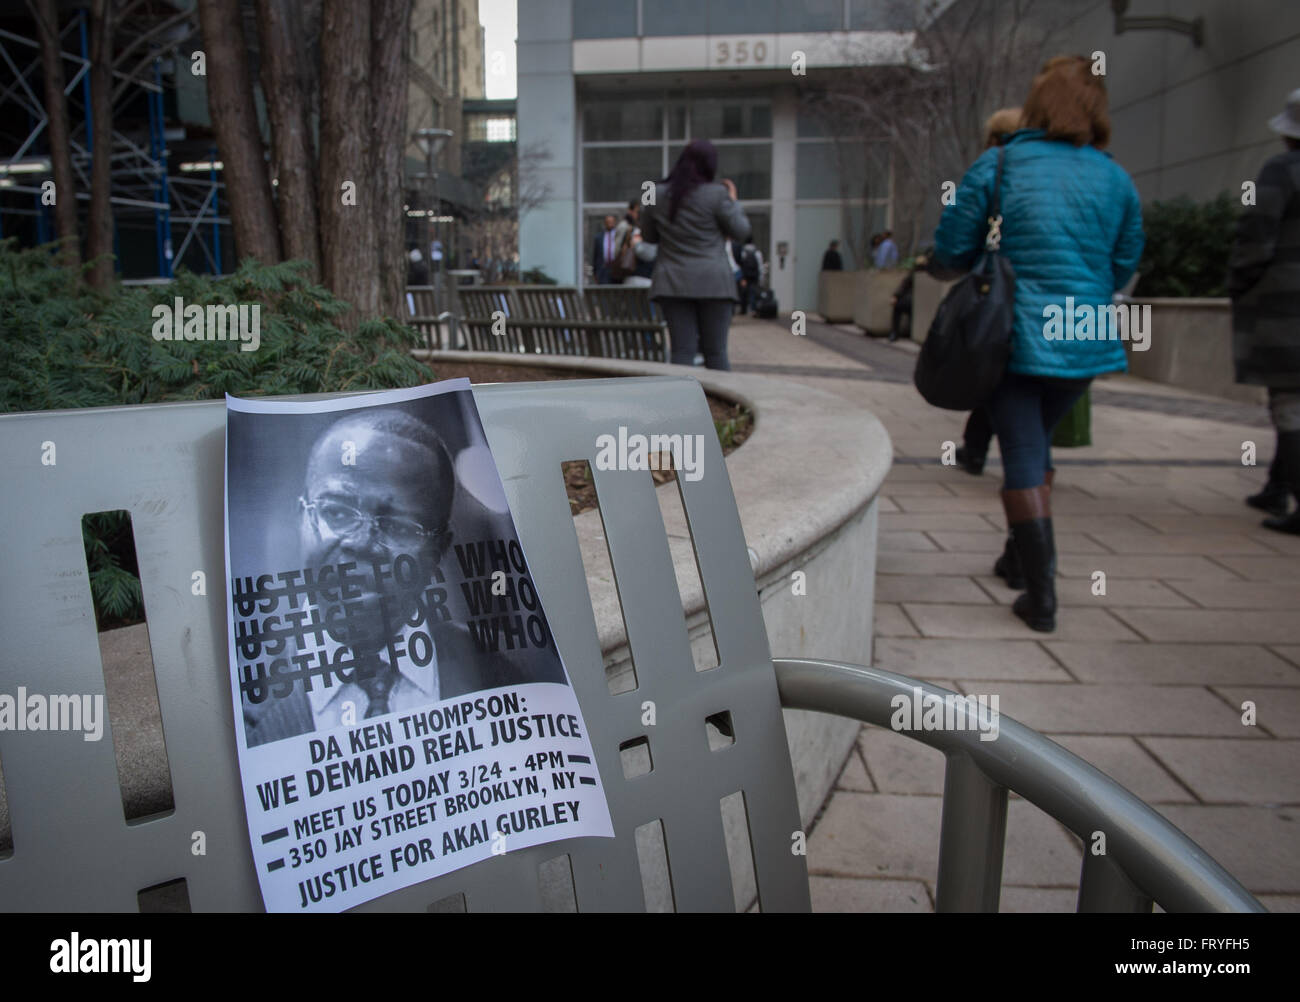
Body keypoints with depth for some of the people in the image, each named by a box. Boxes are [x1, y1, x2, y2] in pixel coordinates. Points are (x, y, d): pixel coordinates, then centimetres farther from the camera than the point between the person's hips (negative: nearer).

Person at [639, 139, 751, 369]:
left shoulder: (658, 195, 5)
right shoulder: (716, 194, -7)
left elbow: (649, 235, 16)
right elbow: (740, 231, 1)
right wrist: (733, 201, 14)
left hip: (673, 282, 3)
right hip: (712, 281, -3)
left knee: (682, 350, 2)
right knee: (715, 351, 4)